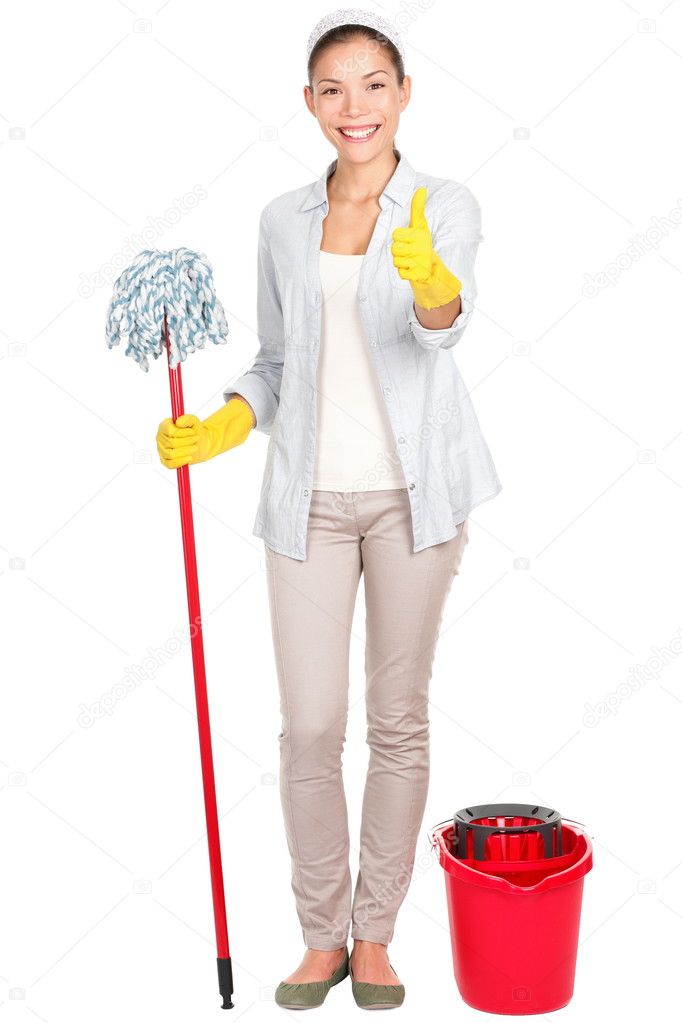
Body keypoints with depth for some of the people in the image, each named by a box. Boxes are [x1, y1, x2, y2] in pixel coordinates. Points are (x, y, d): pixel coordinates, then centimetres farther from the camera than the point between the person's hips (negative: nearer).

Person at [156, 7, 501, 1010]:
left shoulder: (446, 206, -3)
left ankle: (375, 934, 23)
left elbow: (447, 323, -24)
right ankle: (322, 934, 20)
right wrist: (226, 423, -5)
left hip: (411, 492, -2)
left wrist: (430, 282, -47)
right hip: (311, 495, 2)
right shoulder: (284, 220, 8)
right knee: (310, 727, 1)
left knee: (399, 718, 7)